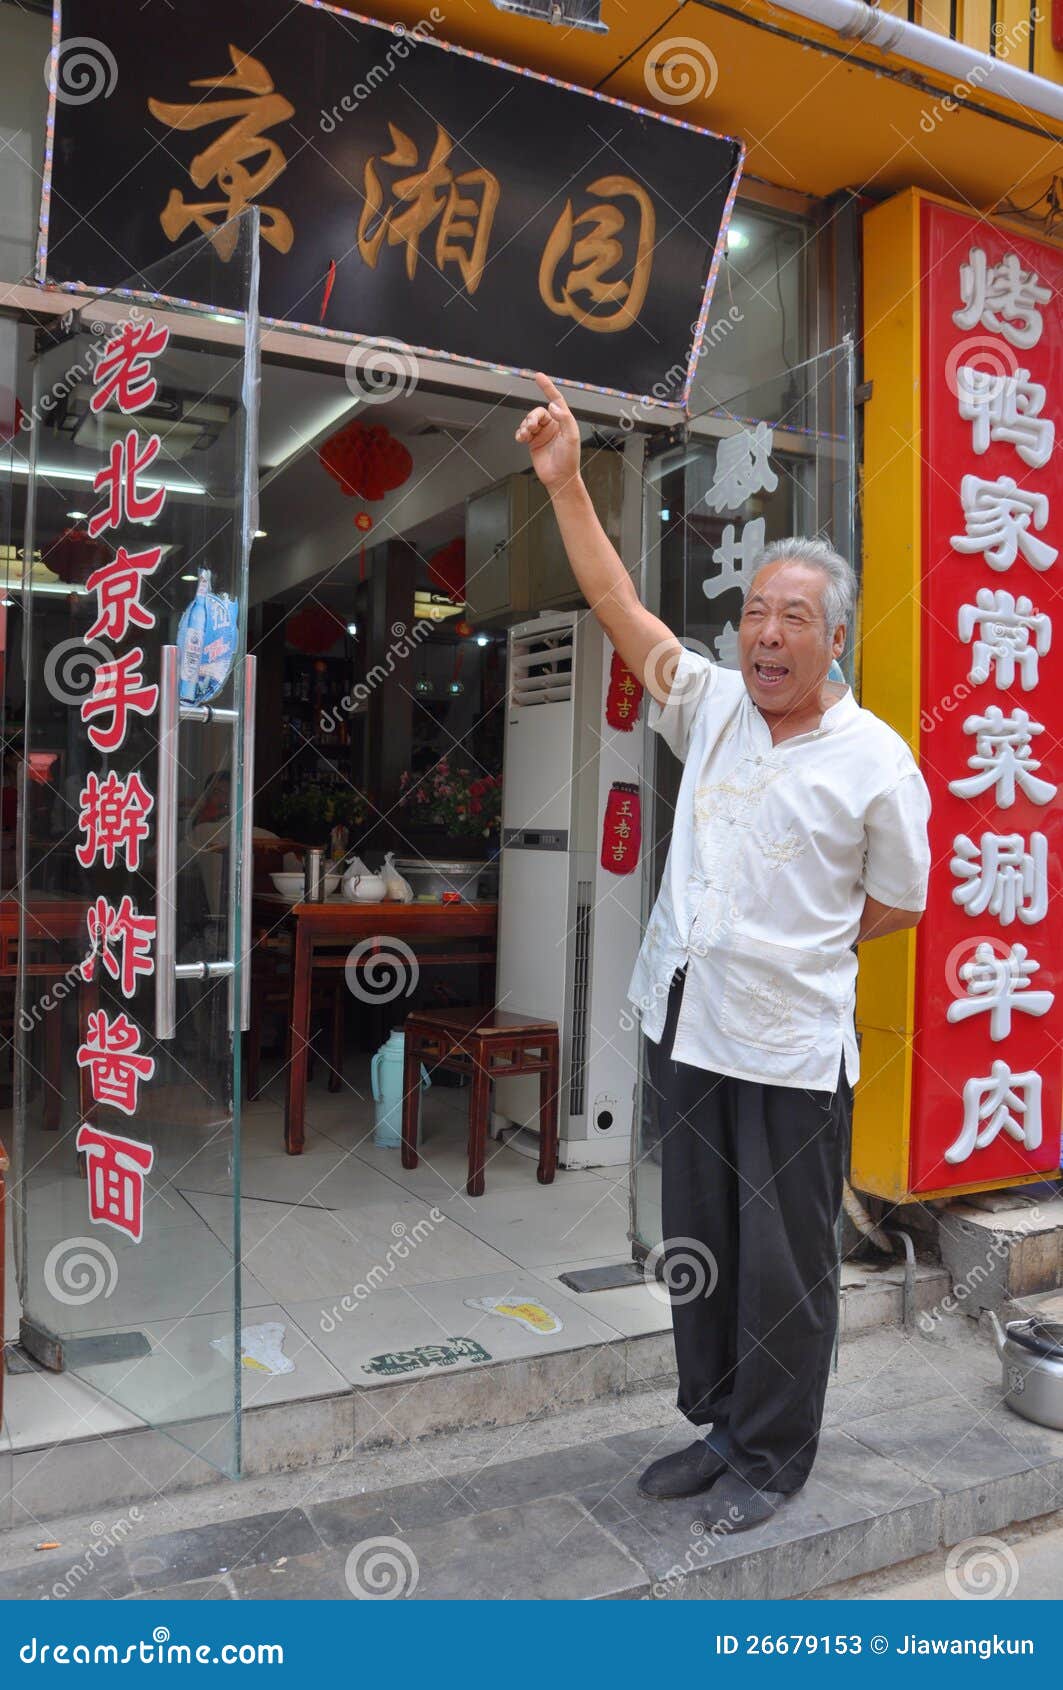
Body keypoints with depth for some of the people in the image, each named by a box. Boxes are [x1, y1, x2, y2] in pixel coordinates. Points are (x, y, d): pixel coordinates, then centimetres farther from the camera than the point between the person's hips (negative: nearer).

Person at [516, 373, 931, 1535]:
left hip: (792, 1049, -4)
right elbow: (619, 608, 0)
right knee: (698, 1250, 17)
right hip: (687, 1027, 5)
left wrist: (794, 945, 0)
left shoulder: (876, 761, -8)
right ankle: (720, 1426, 36)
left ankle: (771, 1458, 28)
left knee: (783, 1264, 8)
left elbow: (898, 903, 2)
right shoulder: (711, 705, 3)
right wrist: (564, 483, -4)